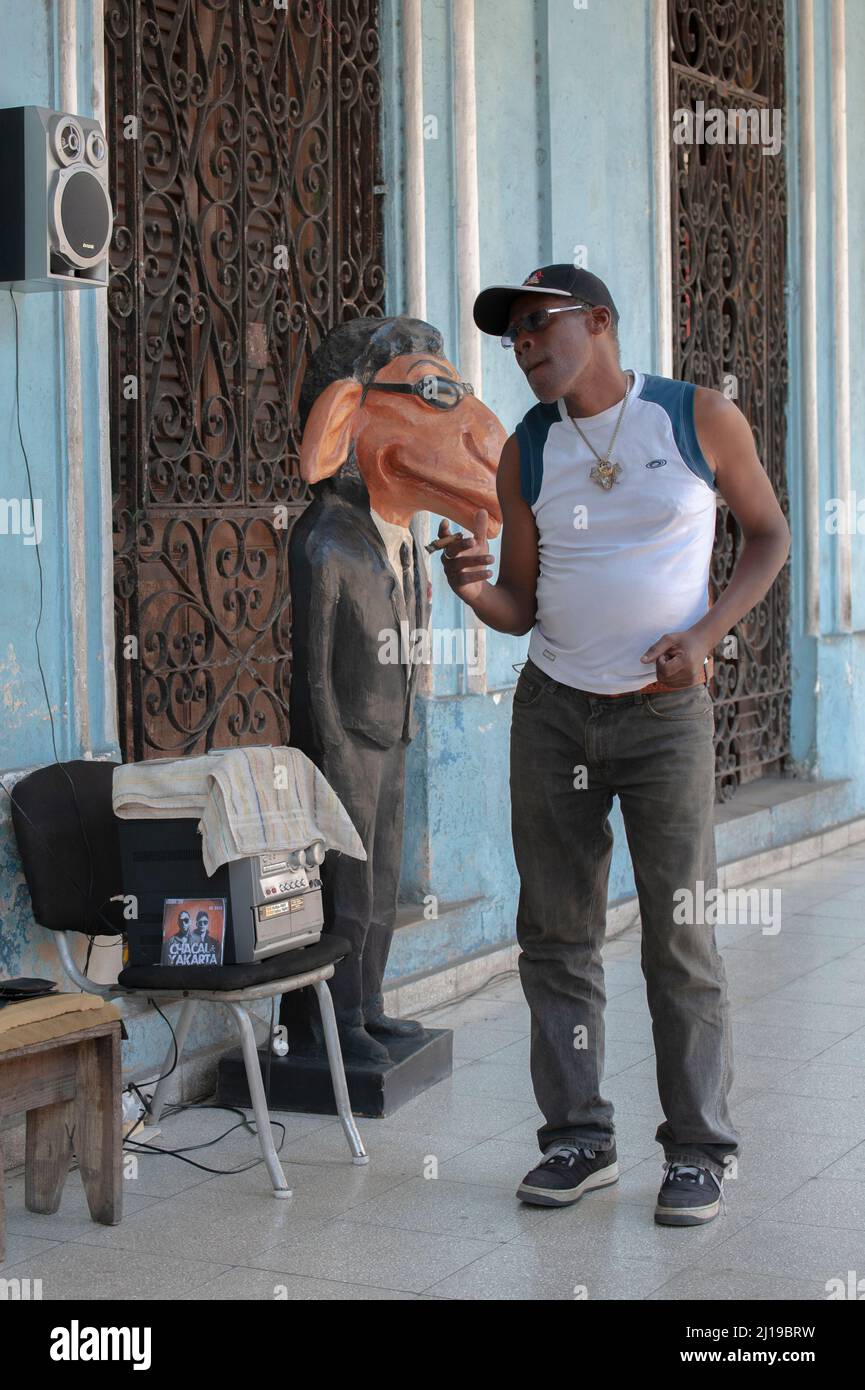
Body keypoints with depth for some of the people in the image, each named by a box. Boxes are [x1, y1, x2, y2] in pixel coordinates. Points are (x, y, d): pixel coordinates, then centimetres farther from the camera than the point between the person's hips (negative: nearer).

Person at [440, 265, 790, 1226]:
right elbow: (523, 607, 6)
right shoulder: (526, 452, 5)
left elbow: (769, 533, 6)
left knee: (680, 936, -4)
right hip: (553, 713, 3)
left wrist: (705, 634, -9)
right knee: (555, 931, 4)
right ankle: (578, 1136, 14)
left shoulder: (701, 418, -3)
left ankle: (698, 1148, 6)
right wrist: (477, 591, -17)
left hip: (665, 714, -3)